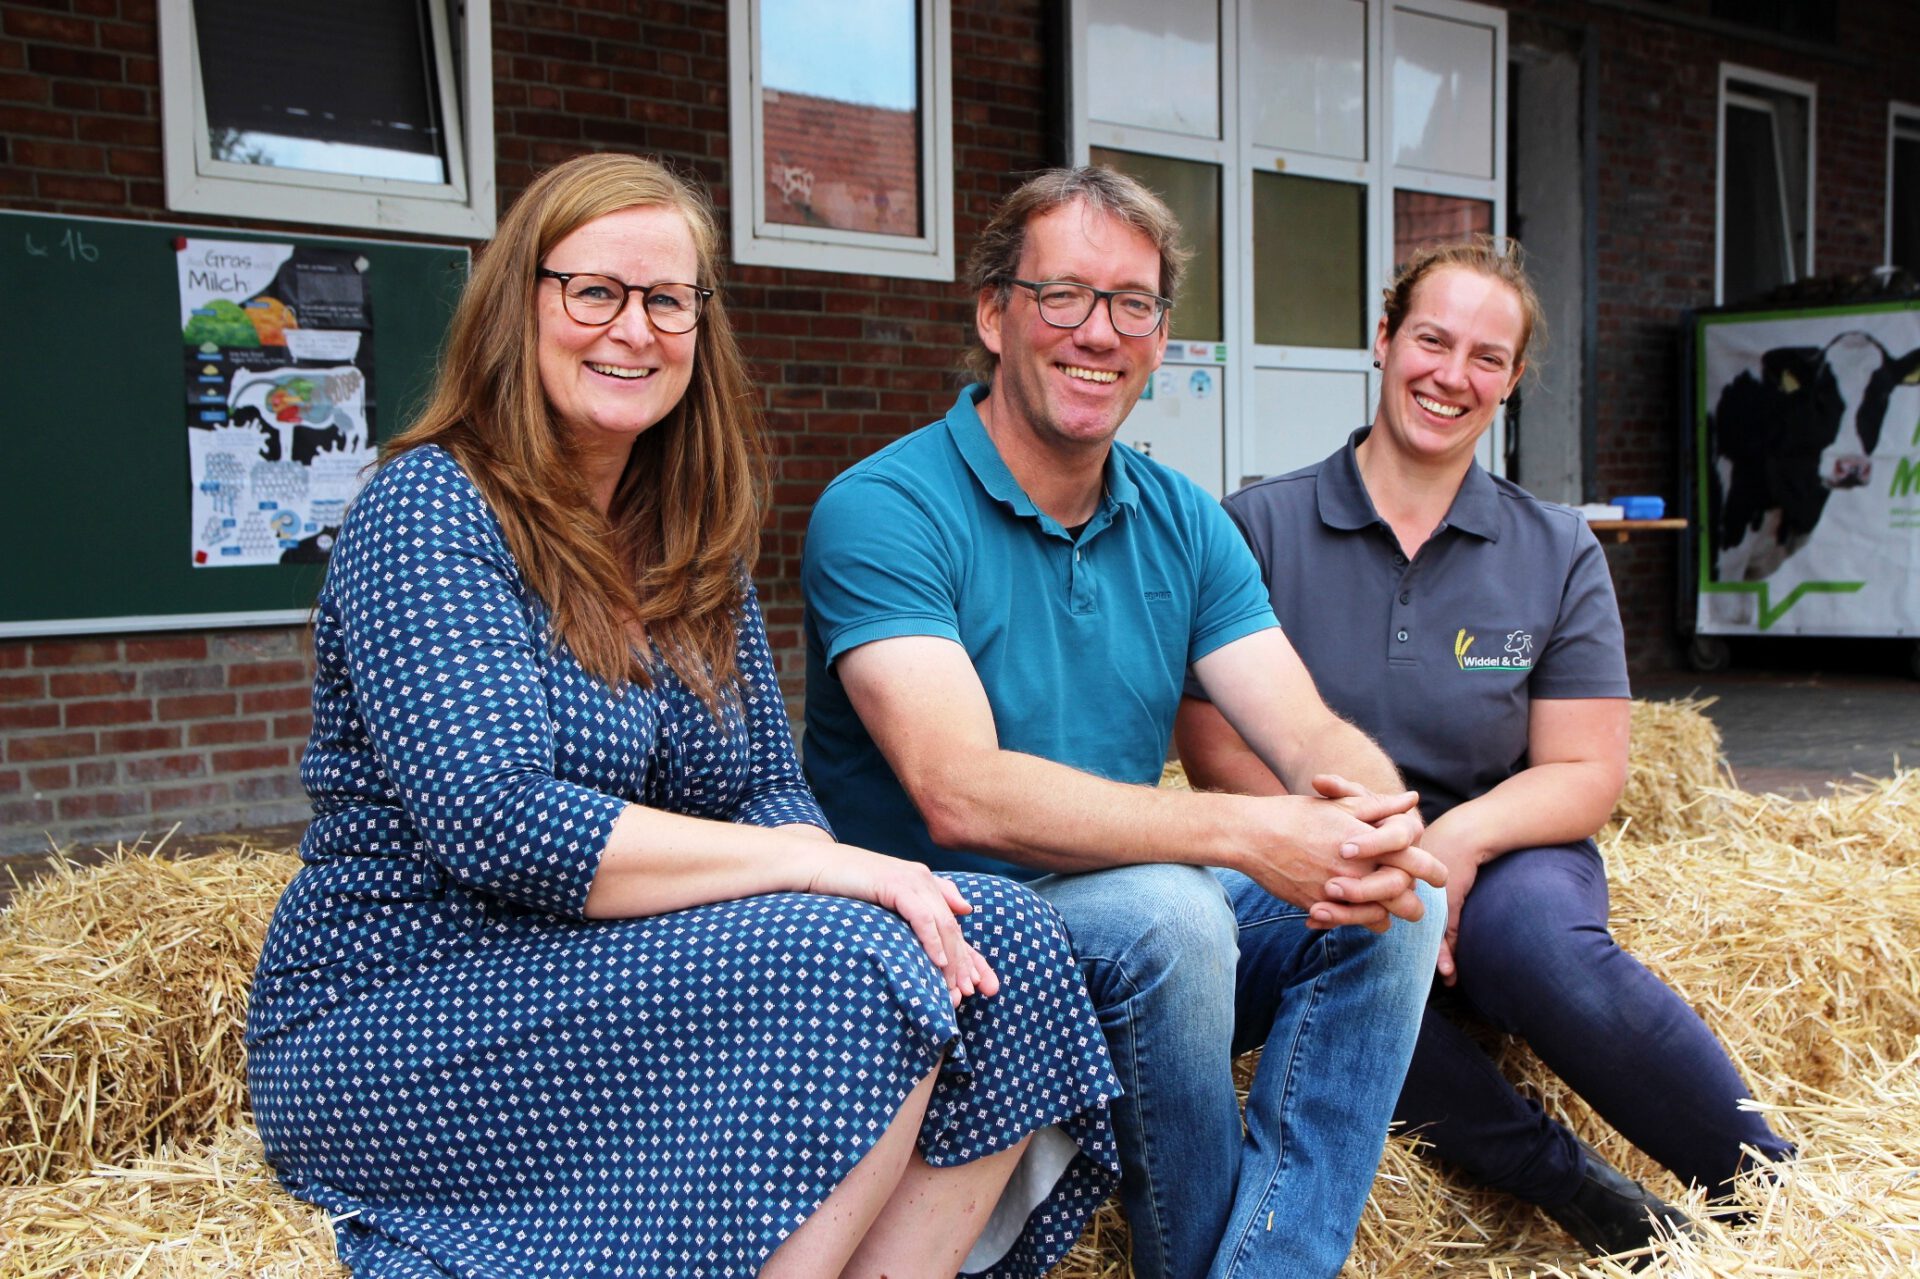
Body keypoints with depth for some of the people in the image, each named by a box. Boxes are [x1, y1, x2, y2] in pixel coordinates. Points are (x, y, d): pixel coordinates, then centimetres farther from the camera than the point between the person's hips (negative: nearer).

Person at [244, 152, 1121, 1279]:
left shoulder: (695, 542, 11)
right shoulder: (429, 511, -11)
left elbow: (771, 789, 7)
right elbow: (496, 822, -24)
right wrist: (813, 864, -24)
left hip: (621, 987, 7)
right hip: (401, 1029, -7)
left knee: (1004, 943, -11)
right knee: (849, 970, -28)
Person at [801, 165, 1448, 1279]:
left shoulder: (1184, 524, 6)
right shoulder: (884, 513, -14)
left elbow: (1315, 737, -4)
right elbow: (960, 794, -27)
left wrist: (1372, 821, -29)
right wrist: (1244, 834, -36)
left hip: (1142, 919, 6)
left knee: (1388, 906, -14)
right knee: (1163, 913, -32)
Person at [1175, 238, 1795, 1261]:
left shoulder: (1558, 554, 8)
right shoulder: (1258, 528, 1)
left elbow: (1587, 774, 4)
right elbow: (1215, 745, -4)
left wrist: (1459, 839, -17)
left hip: (1501, 862, 1)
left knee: (1536, 940, -34)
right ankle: (1572, 1186, -21)